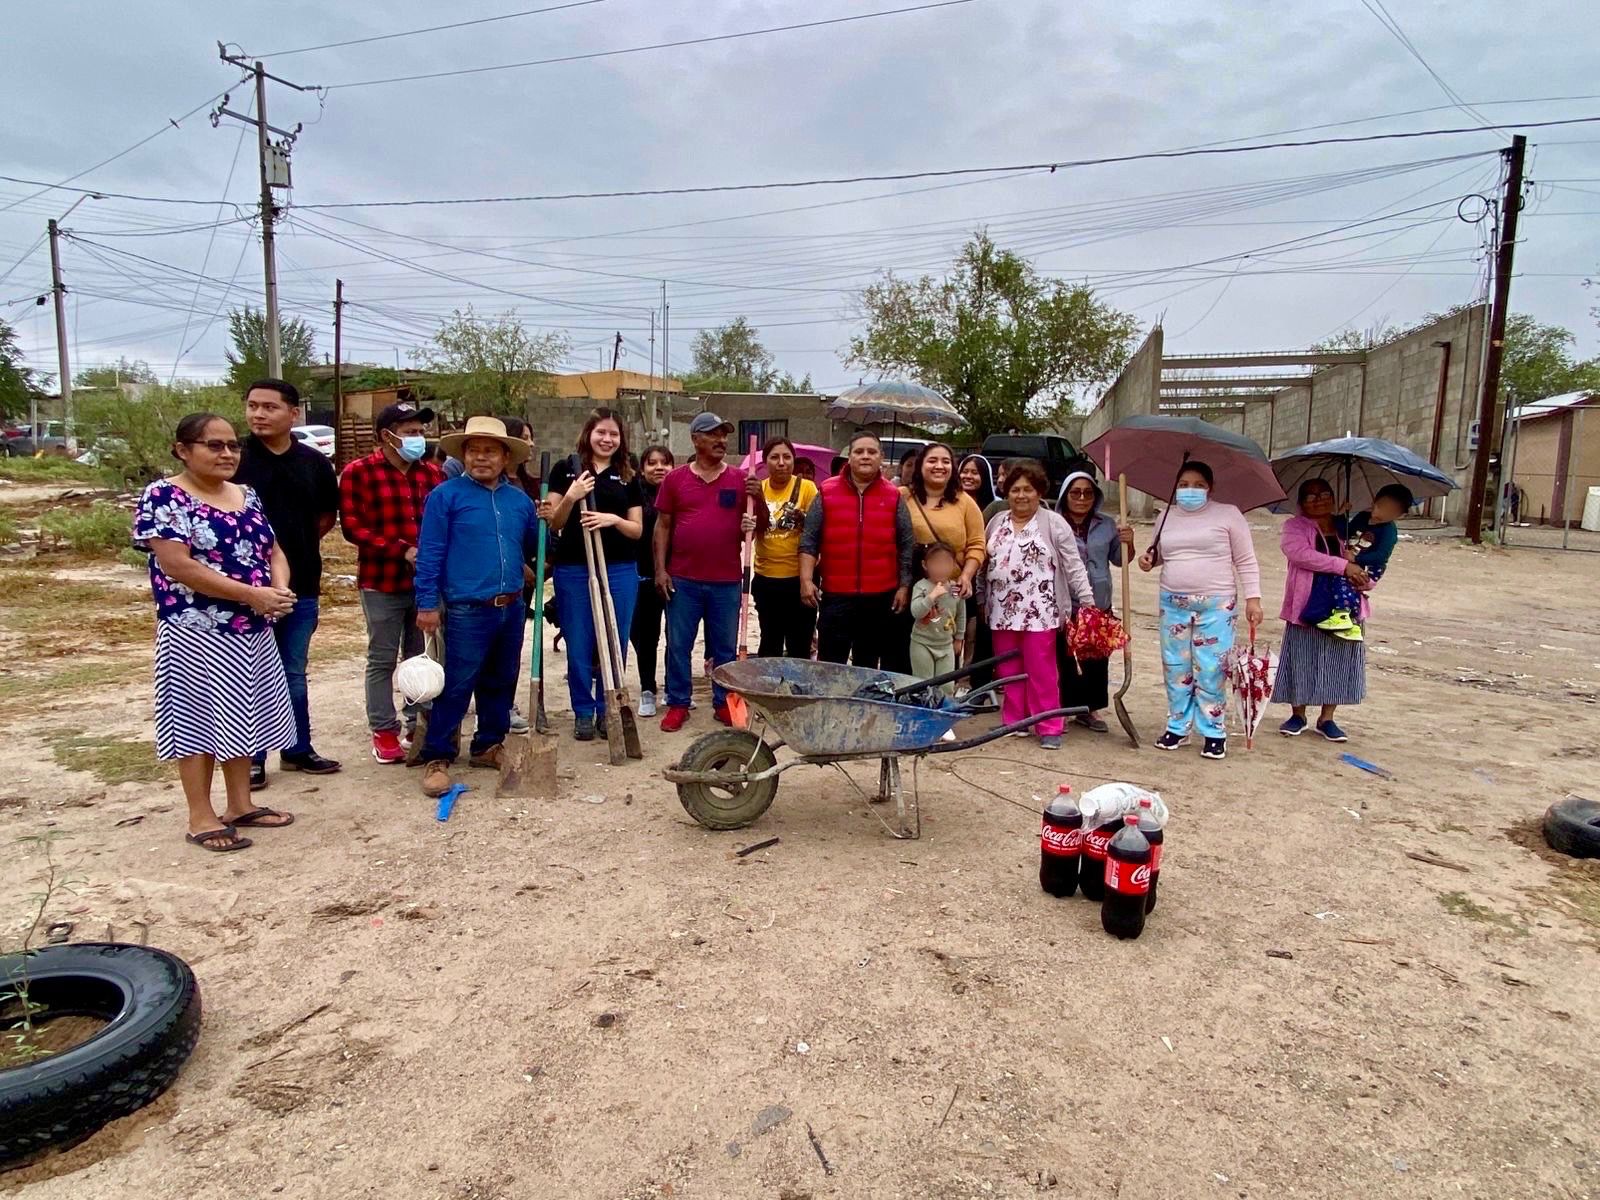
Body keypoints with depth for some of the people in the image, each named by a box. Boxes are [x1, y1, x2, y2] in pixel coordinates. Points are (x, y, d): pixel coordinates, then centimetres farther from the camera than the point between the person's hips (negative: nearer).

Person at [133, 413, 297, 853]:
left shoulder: (247, 496, 11)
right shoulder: (164, 497, -11)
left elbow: (273, 551, 13)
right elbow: (177, 565, -20)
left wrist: (279, 588, -10)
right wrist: (251, 593, -22)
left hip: (252, 631, 7)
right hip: (197, 632, -7)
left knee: (242, 716, 13)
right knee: (199, 718, 2)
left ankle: (240, 804, 25)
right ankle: (201, 816, 13)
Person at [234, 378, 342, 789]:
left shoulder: (314, 462, 3)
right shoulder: (234, 458, -7)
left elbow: (328, 514, 17)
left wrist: (302, 543, 8)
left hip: (301, 585, 3)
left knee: (293, 674, 15)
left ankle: (298, 750, 27)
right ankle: (252, 759, 18)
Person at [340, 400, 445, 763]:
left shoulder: (432, 473, 6)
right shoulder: (359, 472, -5)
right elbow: (352, 527, -10)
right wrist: (403, 551, -17)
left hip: (427, 580, 4)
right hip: (382, 582, -4)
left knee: (421, 657, 13)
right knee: (382, 659, 6)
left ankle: (419, 725, 24)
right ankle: (383, 731, 16)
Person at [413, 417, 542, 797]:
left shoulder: (519, 499, 10)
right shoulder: (446, 495, -5)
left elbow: (534, 547, 19)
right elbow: (430, 553, -7)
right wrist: (427, 604, -11)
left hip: (511, 609, 6)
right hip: (467, 611, -6)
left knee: (500, 683, 15)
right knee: (455, 687, -3)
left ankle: (489, 745, 30)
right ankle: (437, 758, 7)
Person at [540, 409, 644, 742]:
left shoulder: (628, 477, 9)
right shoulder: (566, 469, 2)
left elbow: (637, 529, 5)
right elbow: (553, 524, 0)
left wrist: (613, 519, -15)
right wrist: (570, 497, -17)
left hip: (620, 570, 2)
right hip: (573, 569, -2)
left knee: (614, 644, 7)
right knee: (579, 645, 4)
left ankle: (607, 710, 21)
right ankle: (583, 712, 18)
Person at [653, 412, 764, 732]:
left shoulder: (741, 478, 4)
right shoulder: (675, 478, 3)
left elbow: (762, 527, 7)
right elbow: (663, 526, 5)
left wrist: (758, 498, -12)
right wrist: (660, 569, -2)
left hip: (727, 581, 0)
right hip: (683, 579, 0)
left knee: (724, 647, 10)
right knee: (678, 645, 6)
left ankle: (723, 702, 22)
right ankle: (677, 704, 18)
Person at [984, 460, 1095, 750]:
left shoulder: (1054, 523, -2)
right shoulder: (997, 522, 12)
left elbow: (1073, 566, -4)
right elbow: (986, 562, 16)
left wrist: (1087, 600, -11)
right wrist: (984, 602, 15)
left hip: (1039, 613, -5)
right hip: (1003, 612, 5)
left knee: (1041, 672, -1)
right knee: (1009, 671, 11)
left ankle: (1049, 728, 6)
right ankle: (1013, 722, 22)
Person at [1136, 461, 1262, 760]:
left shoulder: (1227, 514, -1)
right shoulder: (1167, 516, 10)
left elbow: (1246, 561, 0)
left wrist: (1253, 598, -7)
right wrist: (1148, 558, 2)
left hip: (1216, 604, -4)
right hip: (1173, 603, 4)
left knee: (1210, 671, -3)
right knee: (1176, 668, 8)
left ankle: (1214, 732, 9)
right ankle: (1177, 727, 20)